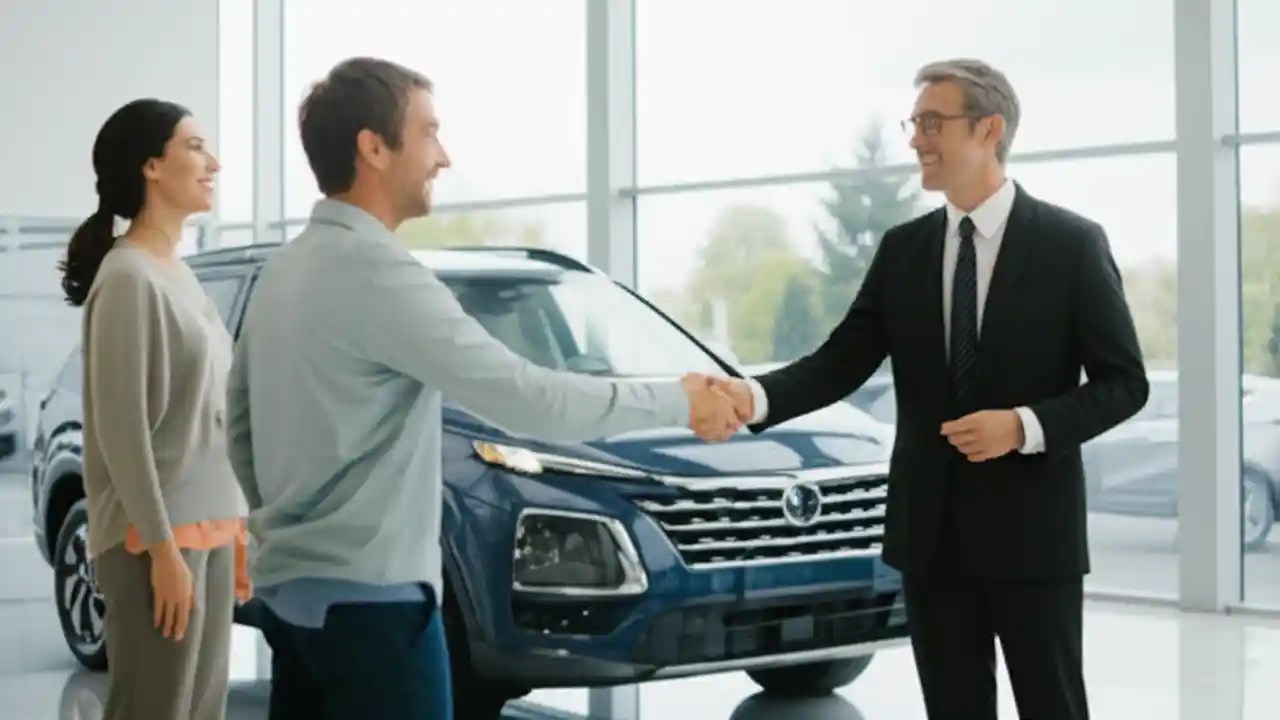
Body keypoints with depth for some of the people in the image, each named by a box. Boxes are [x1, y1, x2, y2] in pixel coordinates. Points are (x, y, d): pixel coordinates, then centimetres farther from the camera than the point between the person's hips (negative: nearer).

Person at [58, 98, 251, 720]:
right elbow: (123, 428, -17)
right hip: (157, 532, -9)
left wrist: (235, 525, 17)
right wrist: (161, 546, -19)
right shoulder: (127, 277, -13)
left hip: (207, 524, 9)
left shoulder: (179, 274, 13)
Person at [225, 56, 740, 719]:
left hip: (290, 587, 10)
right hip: (364, 597, -9)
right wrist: (678, 402, -10)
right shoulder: (376, 271, -18)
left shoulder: (283, 268, 10)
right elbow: (527, 399, -20)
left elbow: (239, 418, 19)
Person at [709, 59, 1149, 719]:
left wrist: (1024, 425, -19)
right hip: (930, 530, 4)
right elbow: (839, 363, 0)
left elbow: (1123, 382, -4)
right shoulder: (901, 249, 7)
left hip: (1030, 529, -3)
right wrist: (754, 395, -19)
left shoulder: (1070, 243, -4)